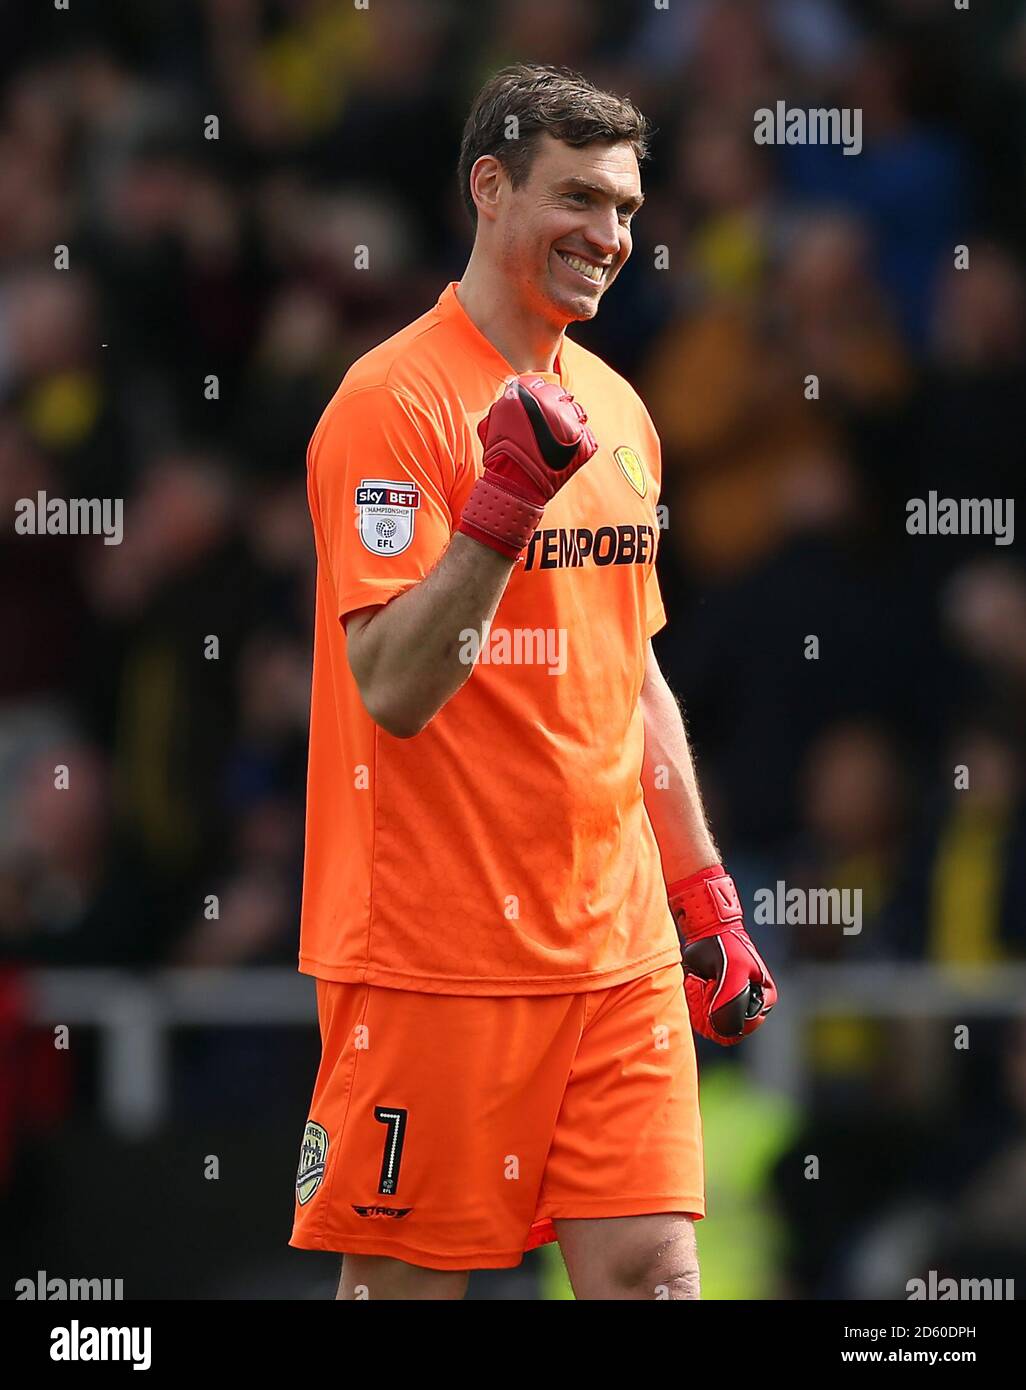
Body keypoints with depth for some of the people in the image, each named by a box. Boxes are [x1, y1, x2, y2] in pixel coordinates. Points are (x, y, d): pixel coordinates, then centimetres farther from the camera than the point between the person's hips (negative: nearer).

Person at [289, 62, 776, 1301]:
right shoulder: (393, 402, -10)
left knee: (651, 1270, -1)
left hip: (616, 949, 6)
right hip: (433, 953, -6)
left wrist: (703, 896, 19)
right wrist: (504, 503, -28)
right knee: (403, 1280, -1)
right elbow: (392, 688, -18)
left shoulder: (614, 410, 14)